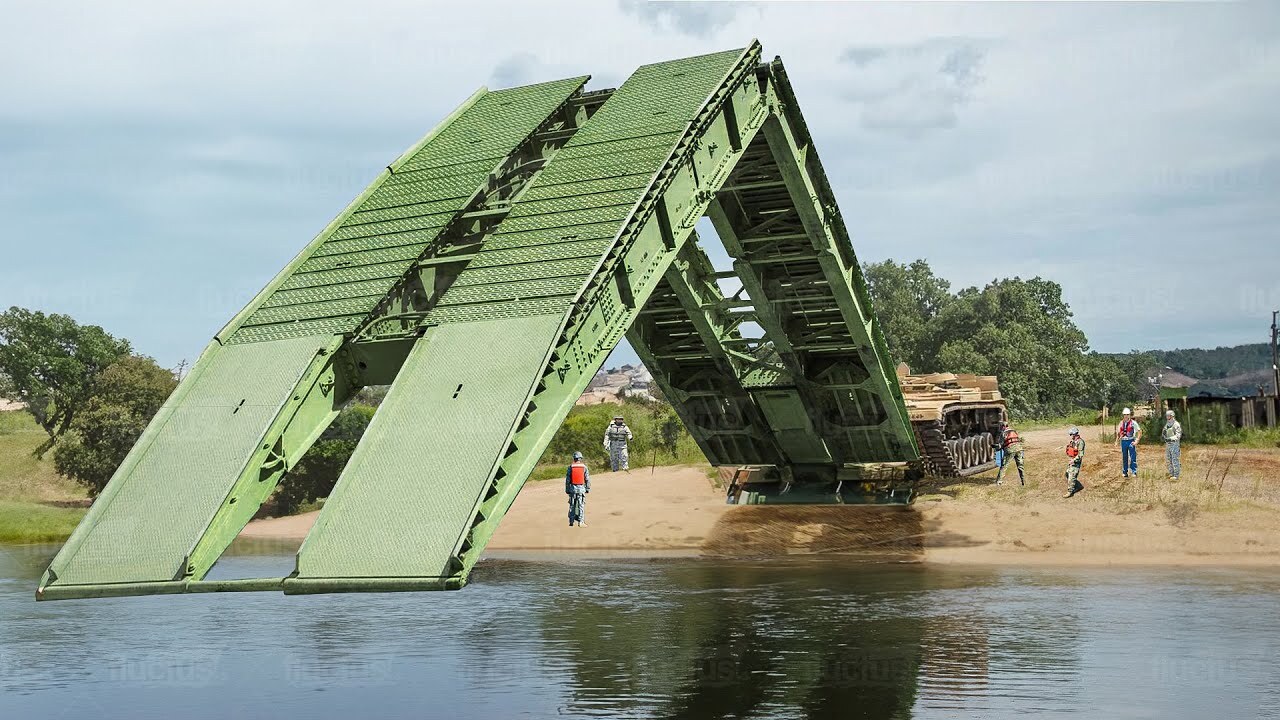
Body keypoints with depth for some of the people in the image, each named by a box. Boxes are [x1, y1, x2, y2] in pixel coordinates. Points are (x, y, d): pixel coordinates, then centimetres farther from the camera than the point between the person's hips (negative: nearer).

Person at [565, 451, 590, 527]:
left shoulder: (570, 467, -1)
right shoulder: (584, 467, -2)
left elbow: (567, 480, 0)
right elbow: (587, 479, -2)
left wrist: (567, 489, 7)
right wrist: (588, 488, 5)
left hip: (572, 488, 1)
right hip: (581, 488, -1)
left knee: (572, 506, 10)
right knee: (581, 506, 1)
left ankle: (571, 521, 11)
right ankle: (580, 522, -2)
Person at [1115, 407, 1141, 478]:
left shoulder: (1133, 423, -5)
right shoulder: (1121, 423, 9)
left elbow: (1139, 432, -5)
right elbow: (1118, 432, 21)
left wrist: (1137, 441, -10)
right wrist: (1117, 440, 10)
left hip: (1131, 441, -4)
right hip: (1123, 442, 4)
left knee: (1133, 458, -8)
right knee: (1124, 458, 9)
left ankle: (1134, 472, -6)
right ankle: (1125, 472, 17)